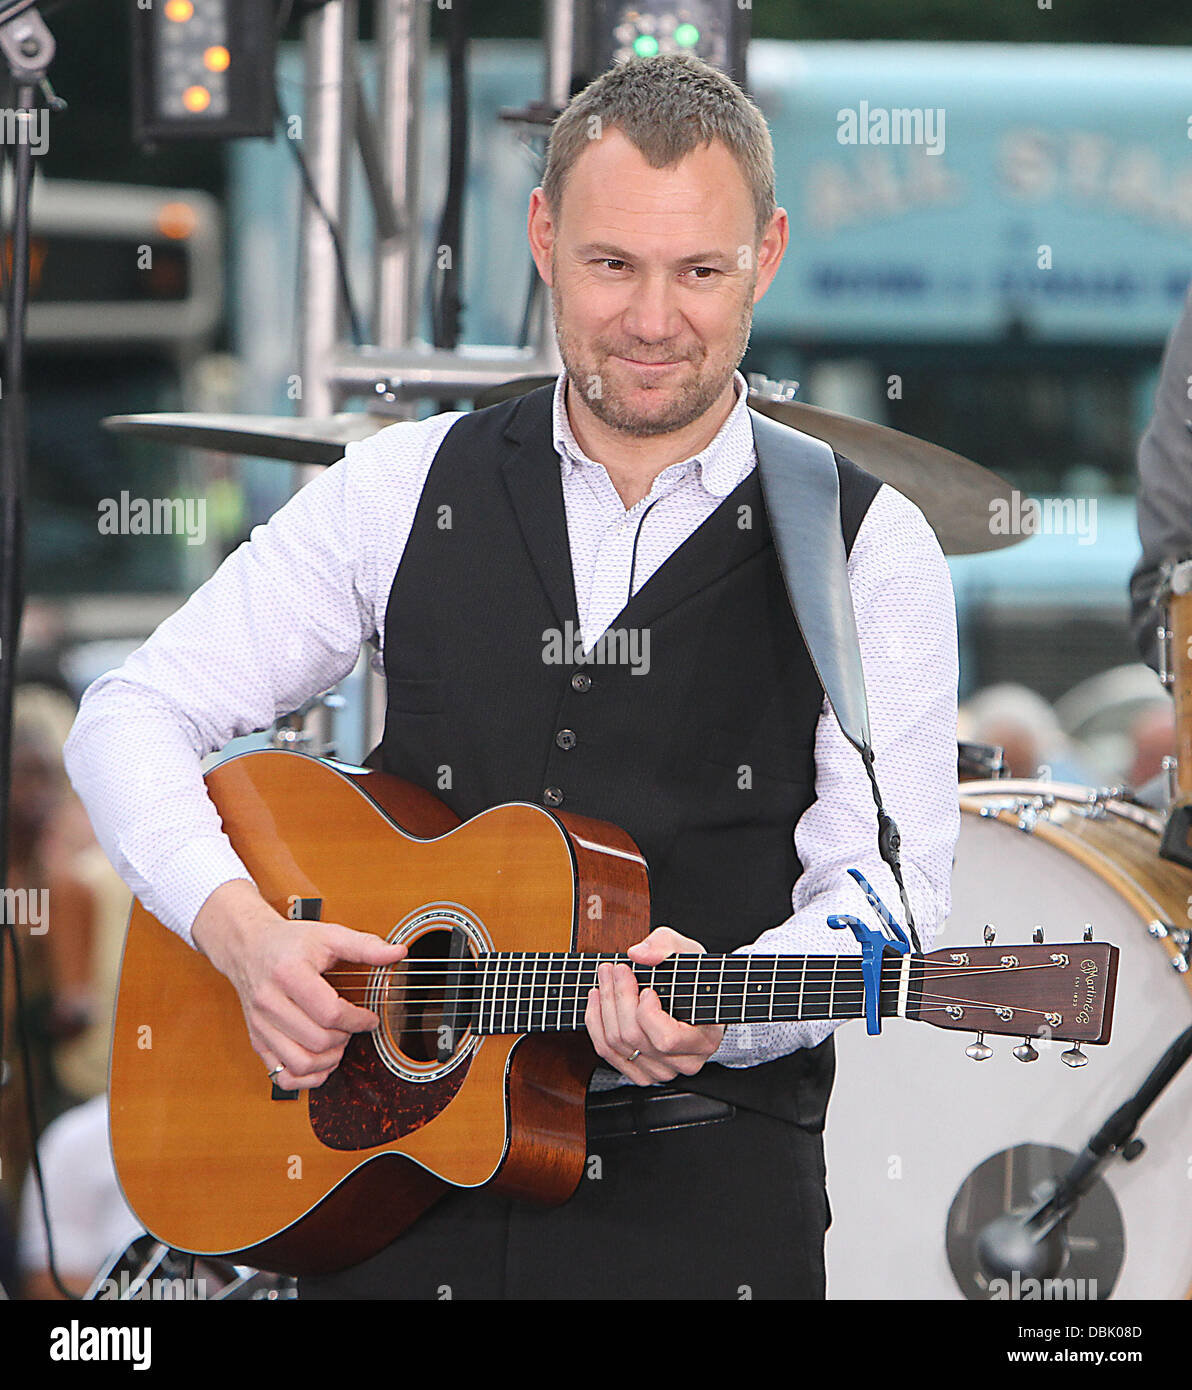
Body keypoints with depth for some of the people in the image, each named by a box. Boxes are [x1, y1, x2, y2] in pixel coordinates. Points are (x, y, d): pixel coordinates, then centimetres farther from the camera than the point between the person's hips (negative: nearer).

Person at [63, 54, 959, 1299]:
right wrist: (240, 928, -9)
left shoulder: (866, 550, 3)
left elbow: (879, 894, -4)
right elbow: (135, 716, 8)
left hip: (702, 1184, -2)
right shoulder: (409, 488, 9)